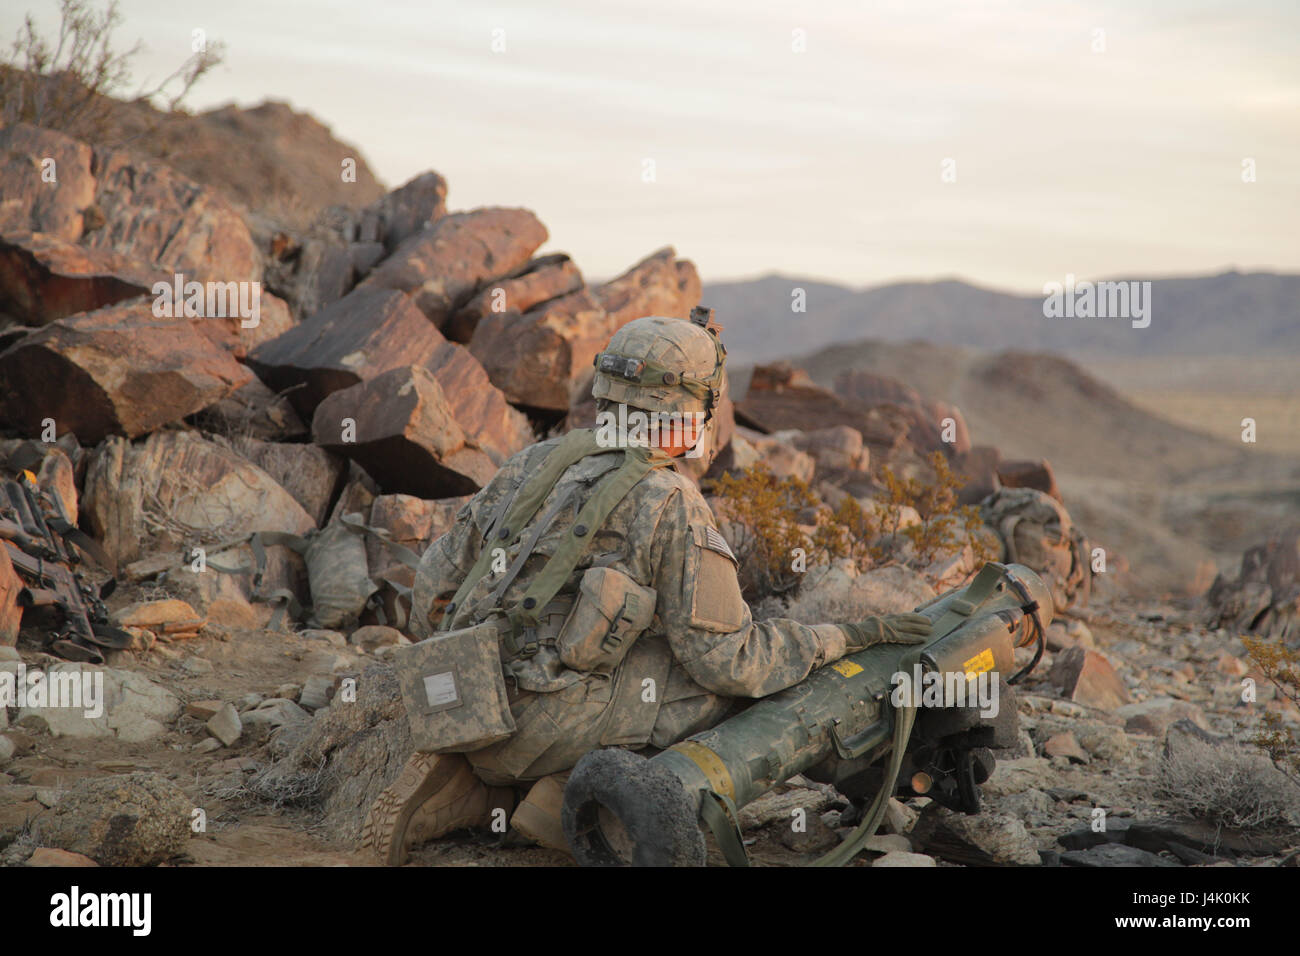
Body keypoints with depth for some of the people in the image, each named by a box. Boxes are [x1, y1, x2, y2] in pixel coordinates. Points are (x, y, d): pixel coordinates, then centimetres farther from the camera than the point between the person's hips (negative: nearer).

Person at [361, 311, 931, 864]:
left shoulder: (539, 461, 13)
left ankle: (460, 790, 10)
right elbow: (726, 658, -9)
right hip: (539, 721, -7)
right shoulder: (673, 505, -8)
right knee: (727, 678, 4)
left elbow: (439, 576, 16)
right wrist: (842, 639, 3)